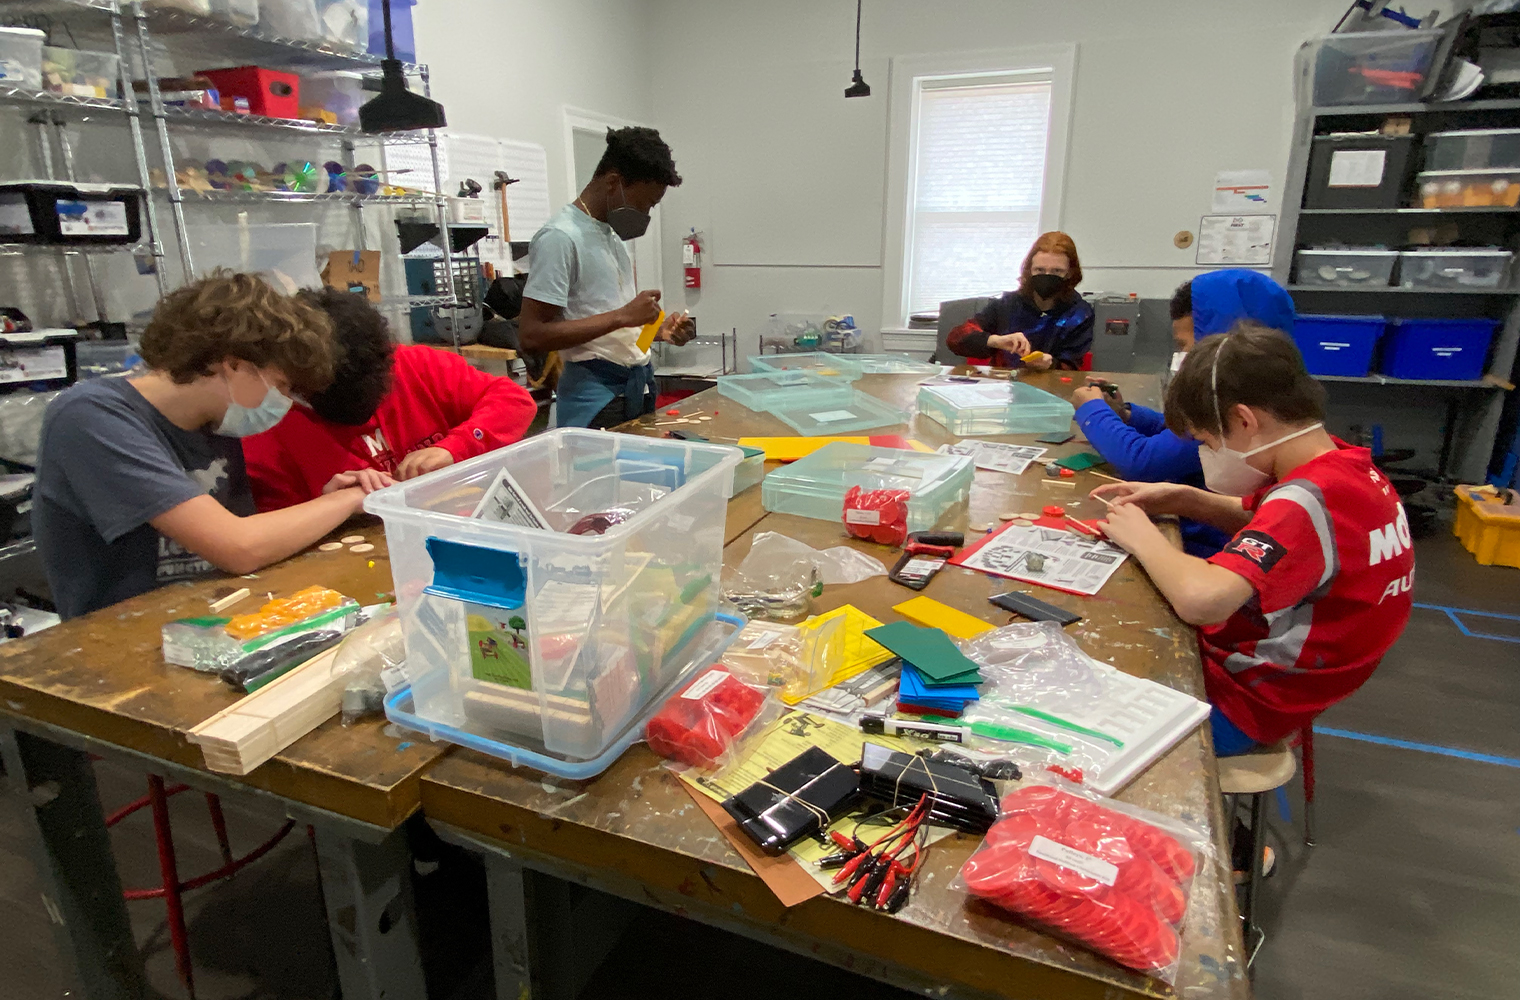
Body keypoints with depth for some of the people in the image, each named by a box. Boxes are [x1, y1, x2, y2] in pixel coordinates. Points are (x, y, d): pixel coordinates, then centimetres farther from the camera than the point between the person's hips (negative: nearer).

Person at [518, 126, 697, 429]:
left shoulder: (611, 233, 15)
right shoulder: (560, 237, -12)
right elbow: (531, 334, -19)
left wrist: (658, 329, 5)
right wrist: (622, 316, -20)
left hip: (639, 386, 8)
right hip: (596, 393, -8)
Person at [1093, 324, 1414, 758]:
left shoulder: (1307, 500, -32)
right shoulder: (1345, 463, -2)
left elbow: (1201, 599, -46)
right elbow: (1265, 521, 17)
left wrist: (1143, 537, -25)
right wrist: (1181, 498, 0)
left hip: (1239, 706, -9)